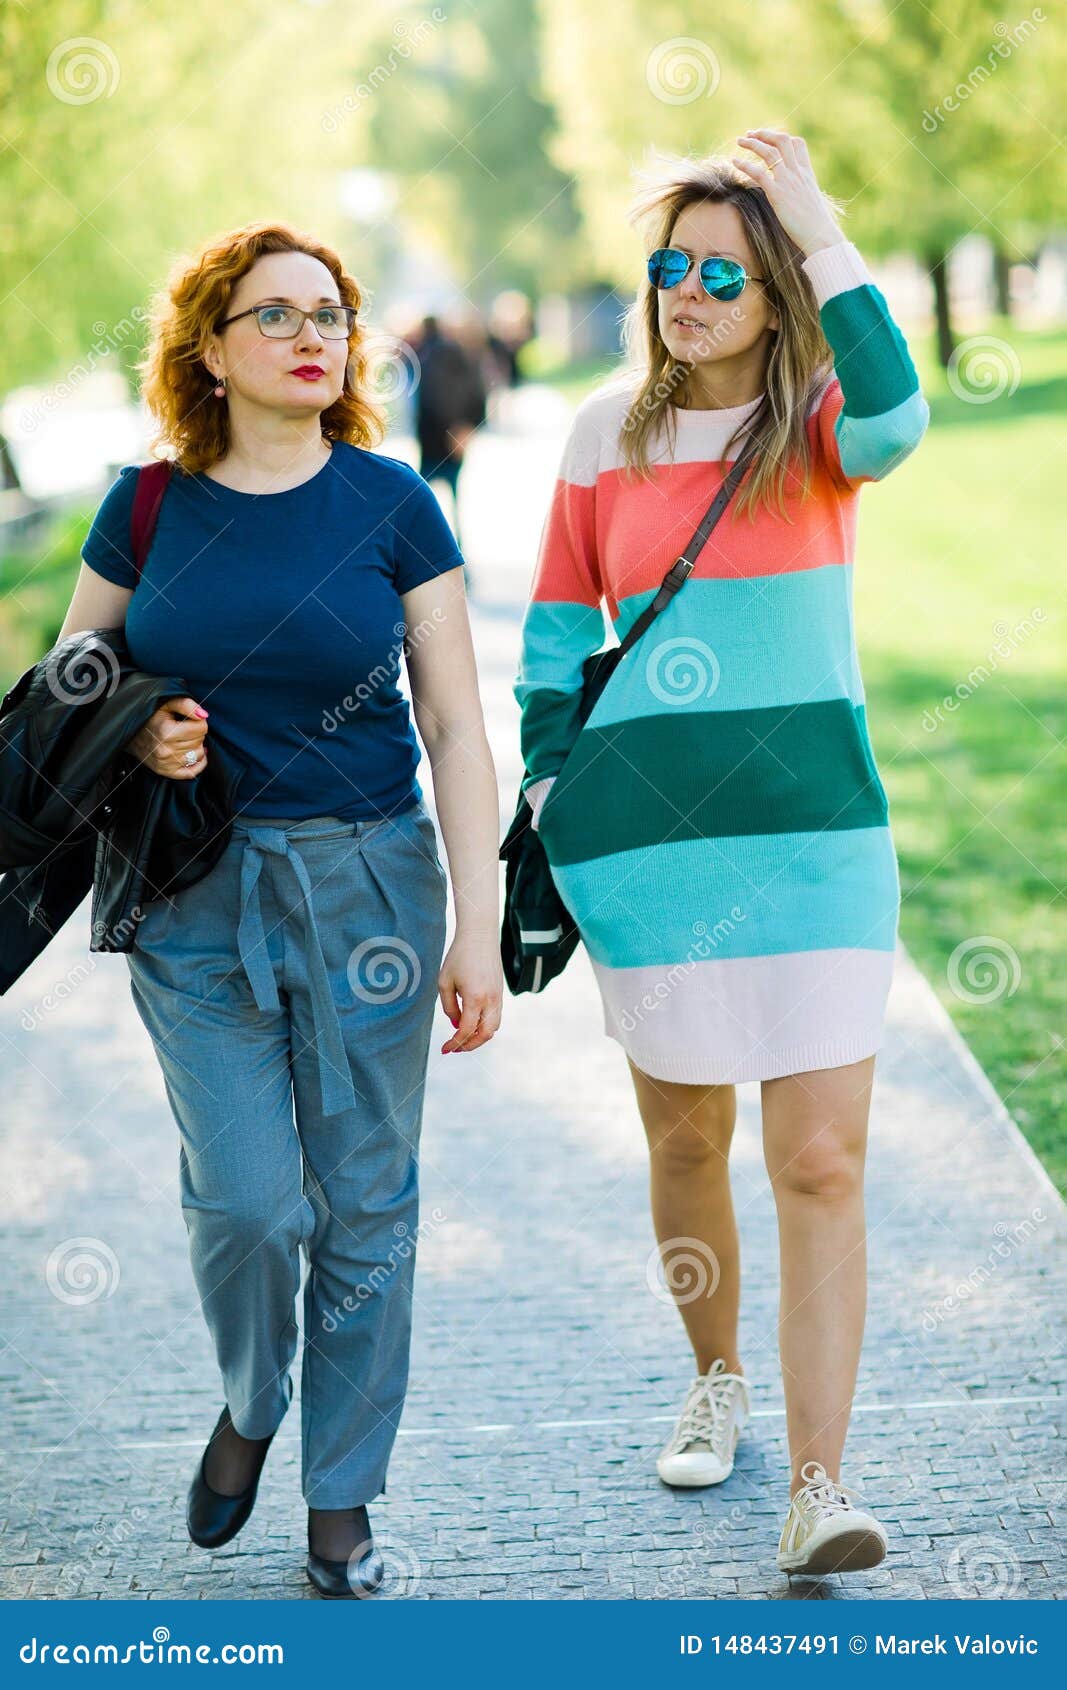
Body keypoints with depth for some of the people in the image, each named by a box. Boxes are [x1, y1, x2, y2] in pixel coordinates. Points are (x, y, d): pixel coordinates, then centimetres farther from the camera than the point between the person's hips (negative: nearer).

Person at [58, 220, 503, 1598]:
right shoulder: (150, 505, 1)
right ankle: (249, 1405, 28)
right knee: (243, 1197, -4)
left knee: (362, 1205, 5)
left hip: (368, 880, 0)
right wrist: (135, 738, -10)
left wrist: (478, 930, -7)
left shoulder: (390, 504, -2)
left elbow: (455, 725, -2)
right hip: (197, 896, 0)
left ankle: (342, 1497, 21)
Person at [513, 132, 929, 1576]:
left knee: (822, 1161, -6)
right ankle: (718, 1379, 37)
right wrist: (547, 805, 8)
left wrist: (825, 233, -22)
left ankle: (819, 1484, -4)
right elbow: (554, 630, 14)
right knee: (686, 1139, 13)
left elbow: (896, 418, -26)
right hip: (646, 832, 2)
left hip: (816, 830, -2)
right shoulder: (608, 431, 6)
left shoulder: (819, 427, 0)